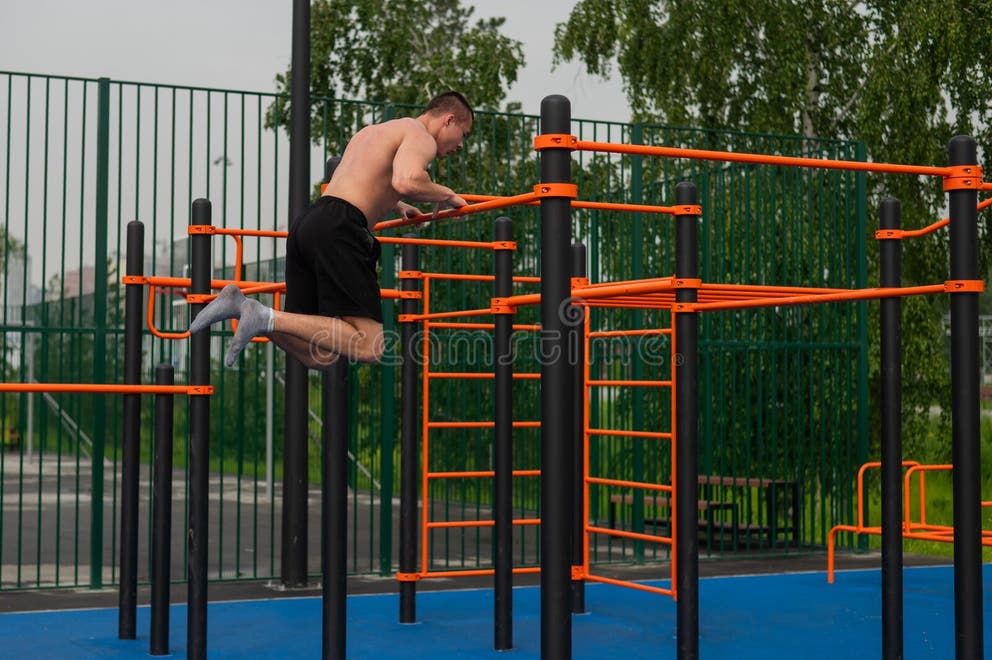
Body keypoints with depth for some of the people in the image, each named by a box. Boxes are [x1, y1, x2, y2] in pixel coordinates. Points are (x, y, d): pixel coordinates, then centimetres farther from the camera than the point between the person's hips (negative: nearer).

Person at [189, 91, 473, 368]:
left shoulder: (370, 132, 31)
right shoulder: (421, 136, 3)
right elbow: (405, 182, -19)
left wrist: (396, 206, 59)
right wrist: (446, 195, 0)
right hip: (338, 230, -9)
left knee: (318, 355, 8)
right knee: (369, 346, -14)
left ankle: (241, 305, -6)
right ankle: (267, 318, -21)